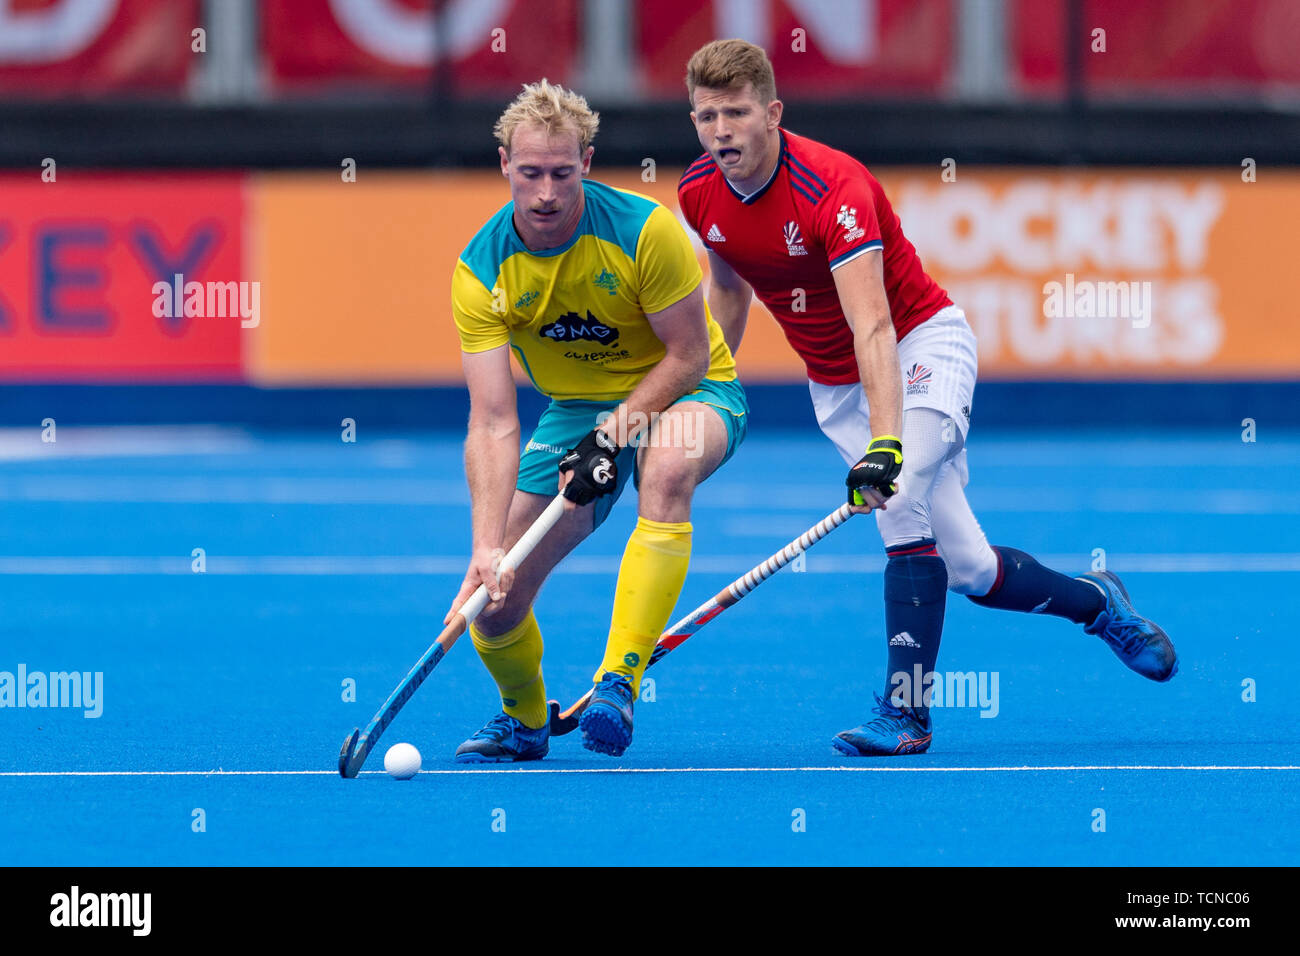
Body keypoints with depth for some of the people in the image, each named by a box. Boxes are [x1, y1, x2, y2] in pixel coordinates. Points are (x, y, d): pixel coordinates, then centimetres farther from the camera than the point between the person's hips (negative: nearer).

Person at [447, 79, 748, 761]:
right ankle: (524, 717, 27)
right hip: (574, 409, 3)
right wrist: (486, 547, -34)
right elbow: (493, 423, -22)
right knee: (495, 594, -8)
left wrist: (613, 435, -27)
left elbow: (689, 357, -15)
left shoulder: (645, 229, -25)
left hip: (684, 394, -3)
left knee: (666, 467, -40)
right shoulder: (482, 270, -18)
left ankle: (619, 683, -37)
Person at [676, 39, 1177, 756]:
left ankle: (905, 710, -29)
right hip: (834, 383, 6)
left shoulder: (831, 187, -29)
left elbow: (873, 328, -40)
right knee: (965, 569, 1)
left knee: (901, 496, -33)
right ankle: (1096, 603, 28)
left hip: (920, 347, -6)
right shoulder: (699, 194, -9)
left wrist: (885, 442, -51)